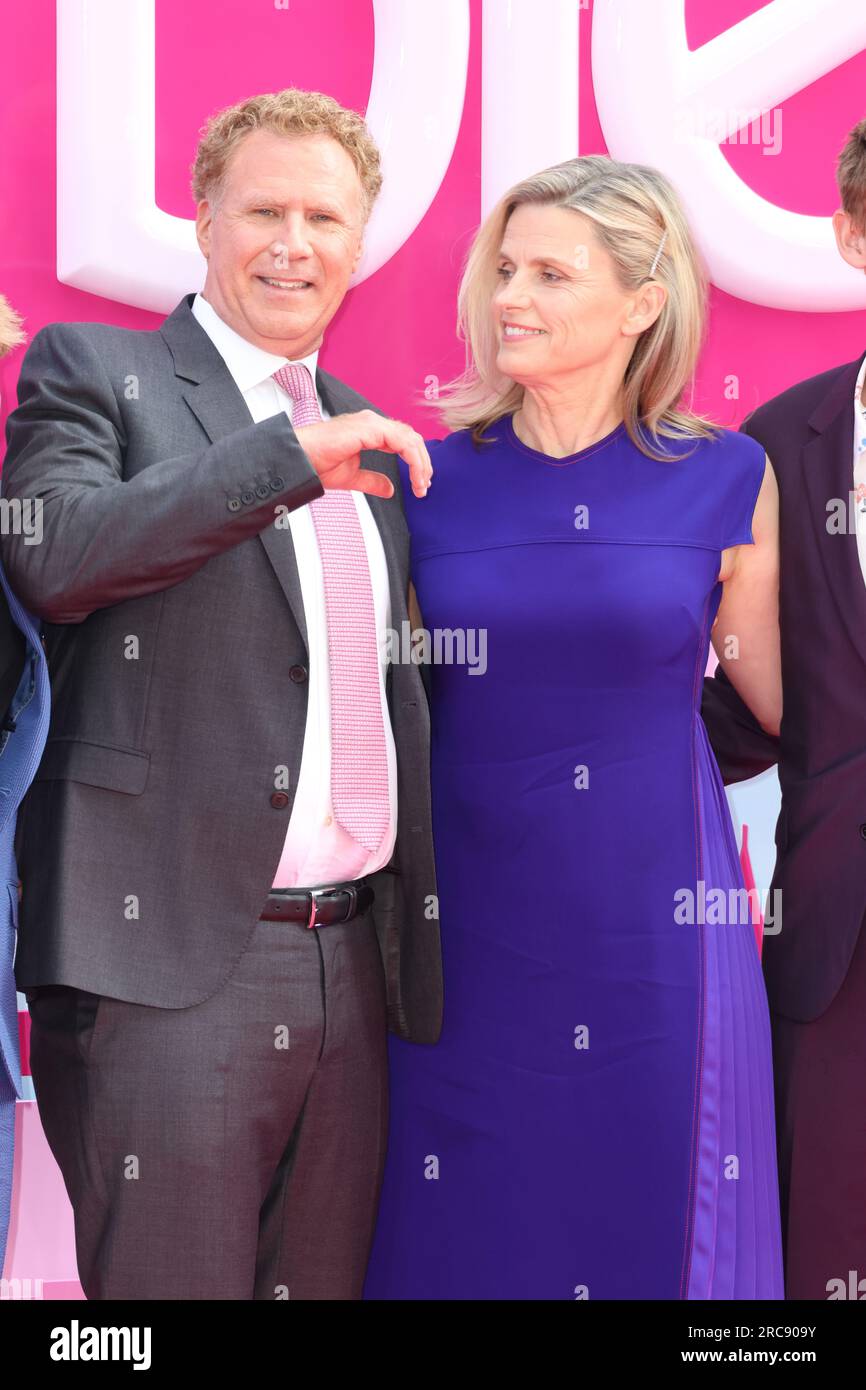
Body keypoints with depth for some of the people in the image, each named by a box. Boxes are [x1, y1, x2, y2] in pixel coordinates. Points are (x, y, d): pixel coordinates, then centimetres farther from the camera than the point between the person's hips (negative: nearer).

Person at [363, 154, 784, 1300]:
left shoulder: (724, 481, 0)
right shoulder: (428, 478, 1)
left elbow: (782, 699, 9)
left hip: (657, 928, -1)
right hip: (472, 925, 1)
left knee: (654, 1217, 8)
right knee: (470, 1232, 9)